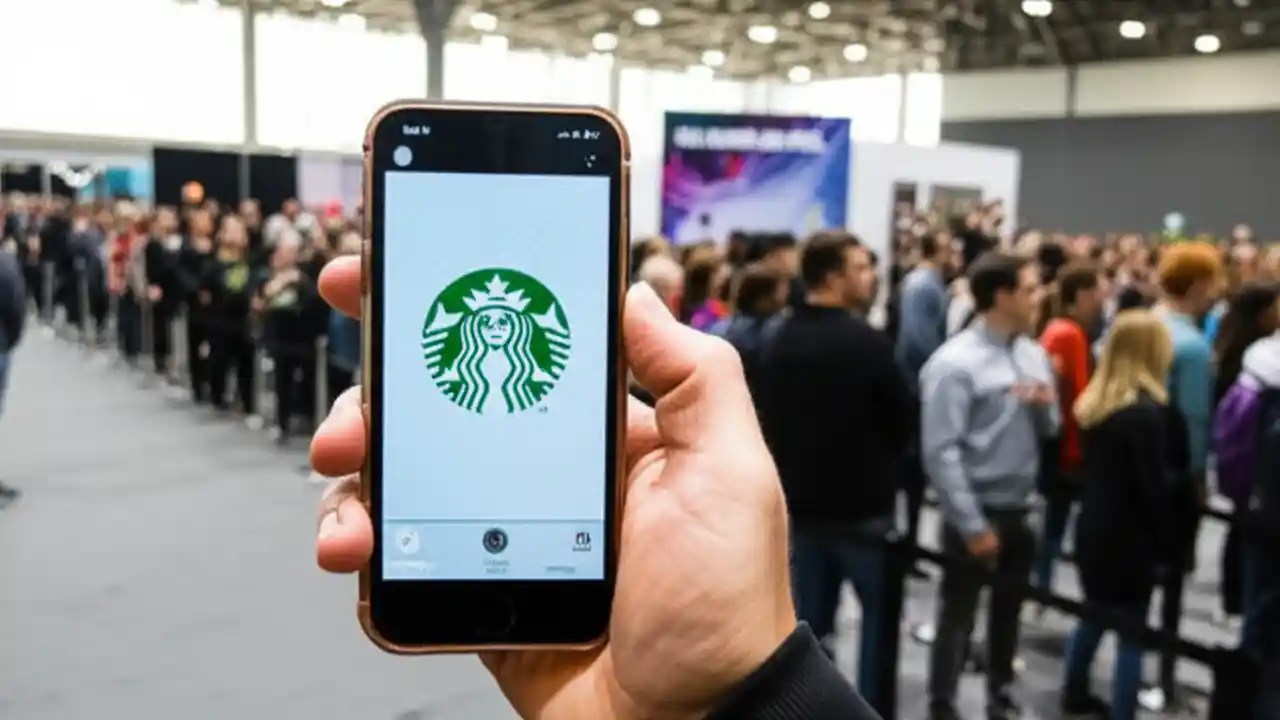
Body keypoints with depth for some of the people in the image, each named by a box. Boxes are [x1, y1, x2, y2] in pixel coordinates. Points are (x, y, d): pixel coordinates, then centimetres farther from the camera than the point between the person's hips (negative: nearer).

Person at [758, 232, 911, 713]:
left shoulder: (780, 343, 3)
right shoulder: (865, 342, -17)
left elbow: (768, 421, 11)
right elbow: (902, 420, -9)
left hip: (802, 500, 6)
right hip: (863, 503, -6)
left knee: (808, 614, 13)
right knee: (879, 613, 9)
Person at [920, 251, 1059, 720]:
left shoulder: (1033, 355, 3)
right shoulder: (956, 363, -19)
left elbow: (1050, 429, 12)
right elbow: (941, 452, -21)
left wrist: (1045, 406, -12)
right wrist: (973, 525, -20)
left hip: (1020, 510, 7)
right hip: (976, 513, -7)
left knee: (1008, 610, 21)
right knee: (957, 617, 6)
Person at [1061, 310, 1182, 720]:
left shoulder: (1095, 401, 4)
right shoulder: (1147, 412, -20)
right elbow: (1153, 486, -17)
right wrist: (1163, 542, -8)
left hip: (1093, 528, 8)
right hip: (1129, 537, -8)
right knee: (1132, 632, 2)